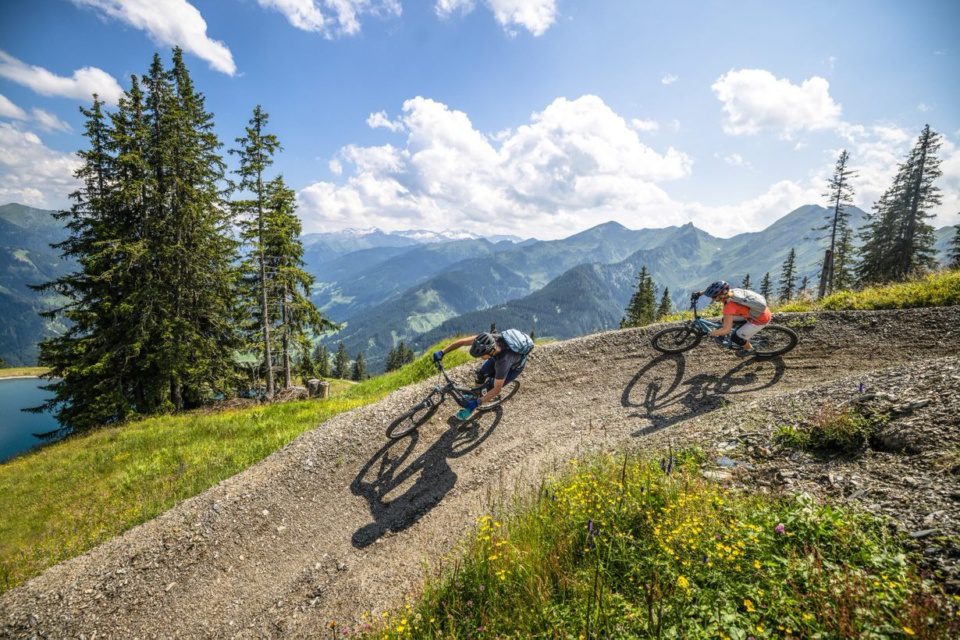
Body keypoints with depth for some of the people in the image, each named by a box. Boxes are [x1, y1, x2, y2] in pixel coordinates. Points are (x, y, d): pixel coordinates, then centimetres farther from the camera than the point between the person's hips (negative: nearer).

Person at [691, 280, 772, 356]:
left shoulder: (729, 307, -34)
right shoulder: (731, 291, -13)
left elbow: (726, 330, -29)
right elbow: (714, 290, 9)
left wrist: (710, 333, -16)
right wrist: (699, 293, 1)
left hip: (761, 320, -8)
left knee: (735, 338, 1)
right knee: (727, 320, 14)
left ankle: (749, 349, 31)